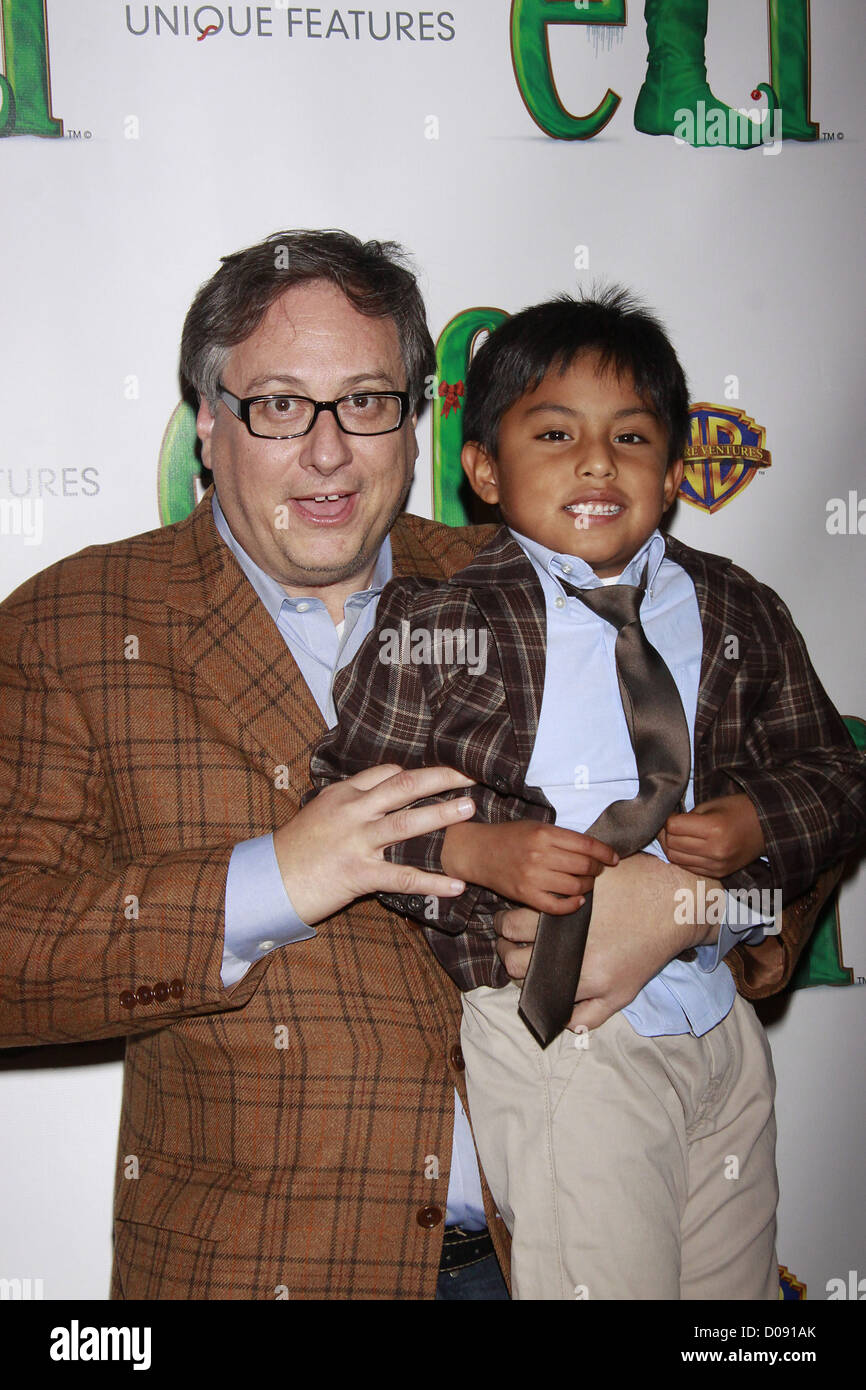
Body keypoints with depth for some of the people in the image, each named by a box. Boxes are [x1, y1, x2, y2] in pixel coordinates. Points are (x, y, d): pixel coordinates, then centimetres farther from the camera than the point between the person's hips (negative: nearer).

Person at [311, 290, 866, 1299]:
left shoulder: (740, 616, 5)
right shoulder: (438, 627, -8)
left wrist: (760, 827, -8)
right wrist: (471, 847, -21)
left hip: (722, 1021, 5)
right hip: (556, 1036, -5)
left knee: (736, 1285, 19)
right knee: (604, 1280, 3)